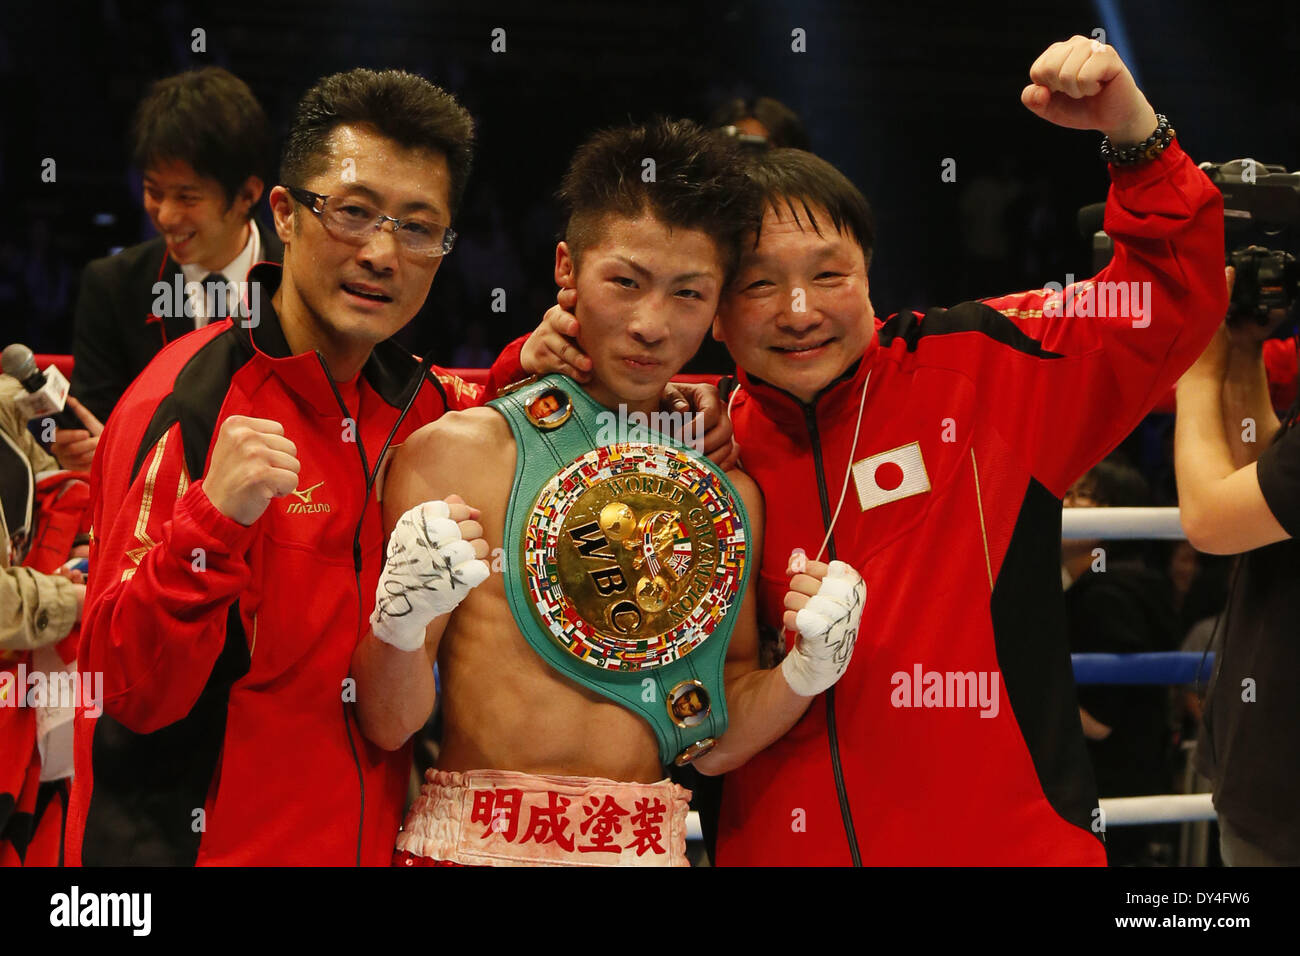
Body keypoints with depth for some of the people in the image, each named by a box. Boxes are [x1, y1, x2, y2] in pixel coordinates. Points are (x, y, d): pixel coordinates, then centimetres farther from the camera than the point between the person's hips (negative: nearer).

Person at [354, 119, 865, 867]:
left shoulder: (730, 492, 7)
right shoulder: (454, 454, -6)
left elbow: (712, 742, 10)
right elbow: (389, 725, -7)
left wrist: (805, 673, -5)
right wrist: (398, 623, -25)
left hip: (650, 846, 4)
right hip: (476, 844, -3)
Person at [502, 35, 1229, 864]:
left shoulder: (979, 369, -2)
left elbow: (1174, 299, 0)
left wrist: (1135, 135, -13)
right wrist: (537, 368, -8)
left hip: (1010, 838, -2)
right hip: (781, 843, 2)